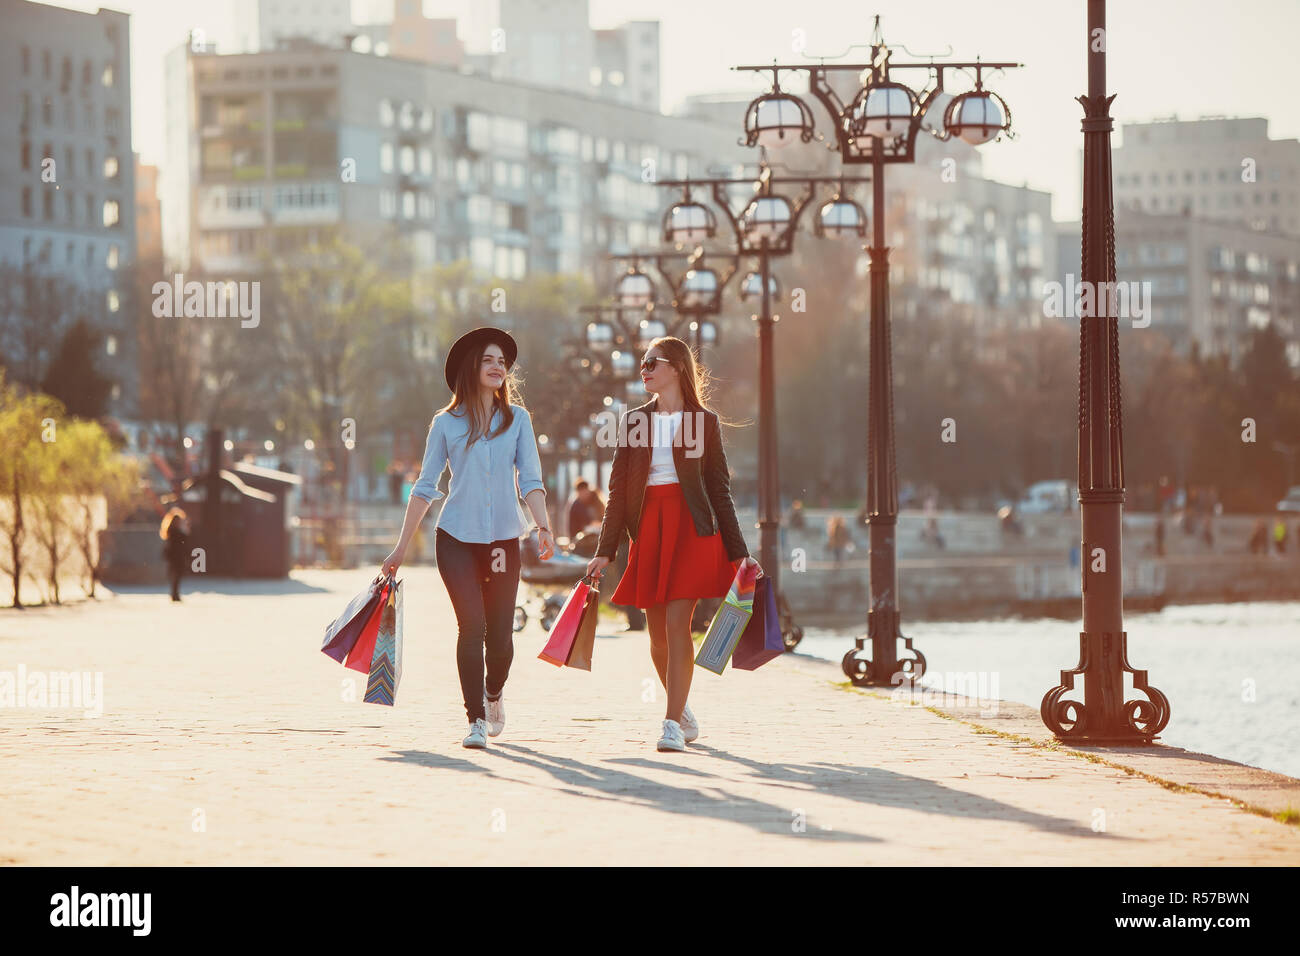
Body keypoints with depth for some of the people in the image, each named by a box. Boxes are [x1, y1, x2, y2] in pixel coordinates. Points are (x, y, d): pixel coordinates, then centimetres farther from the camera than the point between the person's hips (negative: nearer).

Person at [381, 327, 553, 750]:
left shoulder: (517, 418, 7)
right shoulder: (447, 423, 5)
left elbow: (530, 479, 2)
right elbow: (425, 487, 8)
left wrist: (544, 527, -15)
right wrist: (401, 547, 6)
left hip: (503, 539, 1)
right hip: (456, 538, -1)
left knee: (500, 633, 1)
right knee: (471, 626, -13)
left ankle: (494, 690, 34)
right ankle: (476, 720, -5)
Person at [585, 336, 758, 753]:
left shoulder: (704, 422, 4)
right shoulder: (634, 420, 12)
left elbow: (720, 490, 6)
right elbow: (618, 488, 10)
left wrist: (739, 551, 3)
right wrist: (605, 550, 4)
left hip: (691, 526, -4)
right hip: (647, 528, 4)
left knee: (677, 624, -13)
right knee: (658, 635, 5)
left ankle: (673, 724, -14)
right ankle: (684, 713, 25)